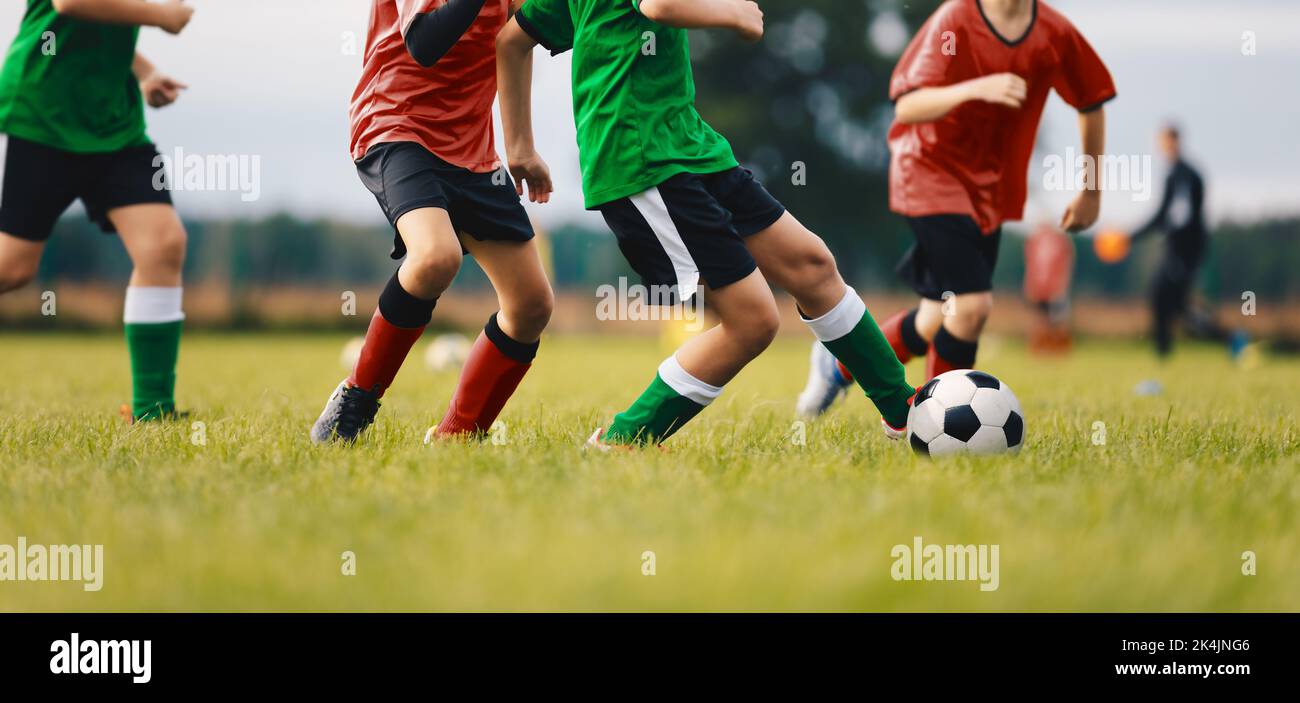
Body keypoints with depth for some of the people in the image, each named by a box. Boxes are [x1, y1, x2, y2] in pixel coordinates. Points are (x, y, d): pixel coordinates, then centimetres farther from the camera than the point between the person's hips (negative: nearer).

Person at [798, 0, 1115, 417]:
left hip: (992, 191, 6)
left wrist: (1091, 191, 15)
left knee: (938, 324, 7)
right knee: (973, 304, -19)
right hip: (931, 175, -6)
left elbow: (1092, 103, 11)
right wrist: (976, 88, -44)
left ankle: (840, 366, 33)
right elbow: (907, 106, -28)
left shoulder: (1055, 35, -5)